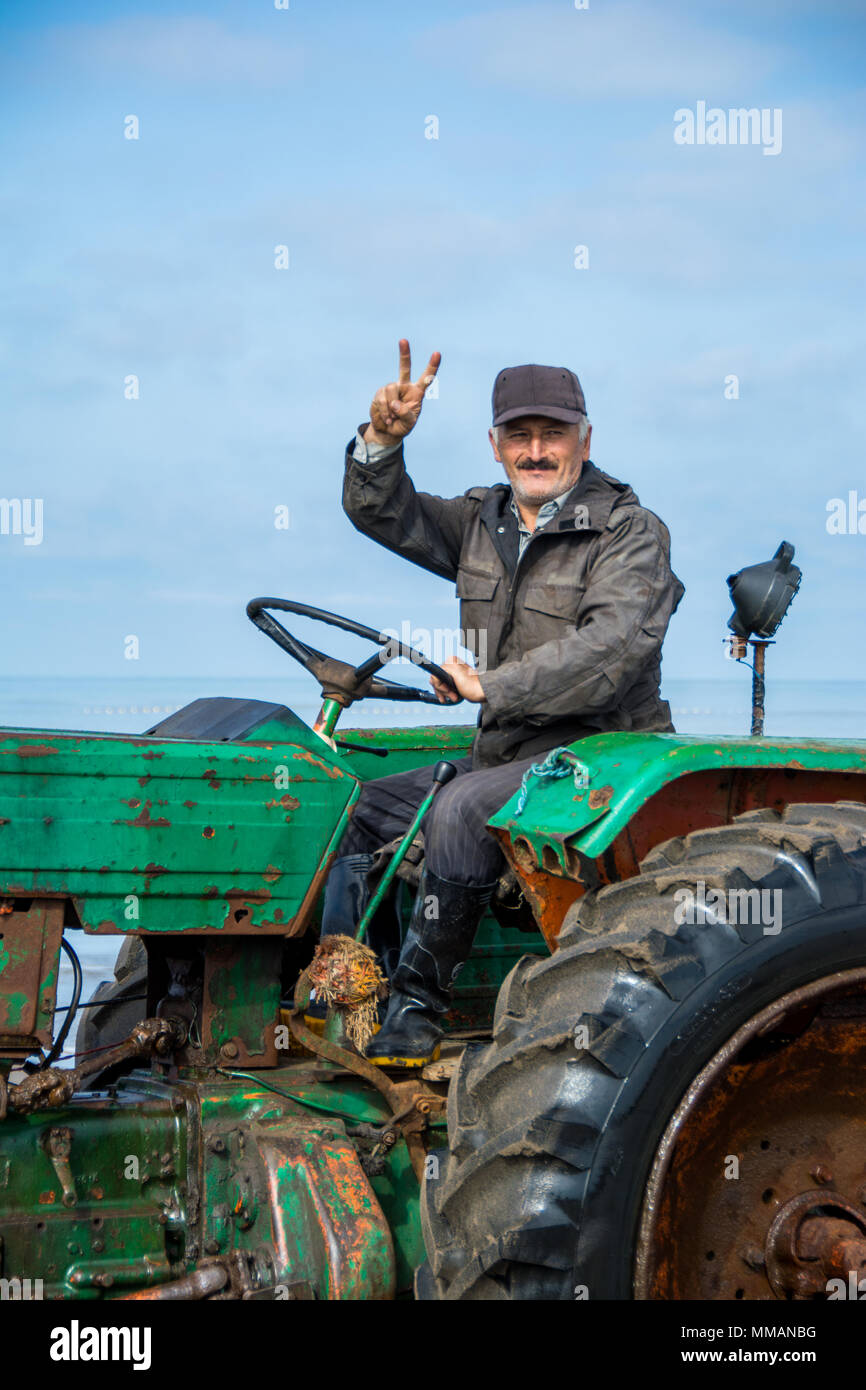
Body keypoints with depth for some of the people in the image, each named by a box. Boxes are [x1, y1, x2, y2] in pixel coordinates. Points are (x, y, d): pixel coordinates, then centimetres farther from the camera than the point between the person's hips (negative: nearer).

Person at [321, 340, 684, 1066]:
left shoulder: (631, 533, -10)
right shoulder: (483, 521, 12)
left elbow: (610, 648, -24)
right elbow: (383, 513, 10)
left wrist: (492, 685, -25)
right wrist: (383, 439, -10)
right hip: (506, 758, 8)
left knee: (460, 810, -32)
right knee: (358, 808, 3)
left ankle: (417, 1007, -25)